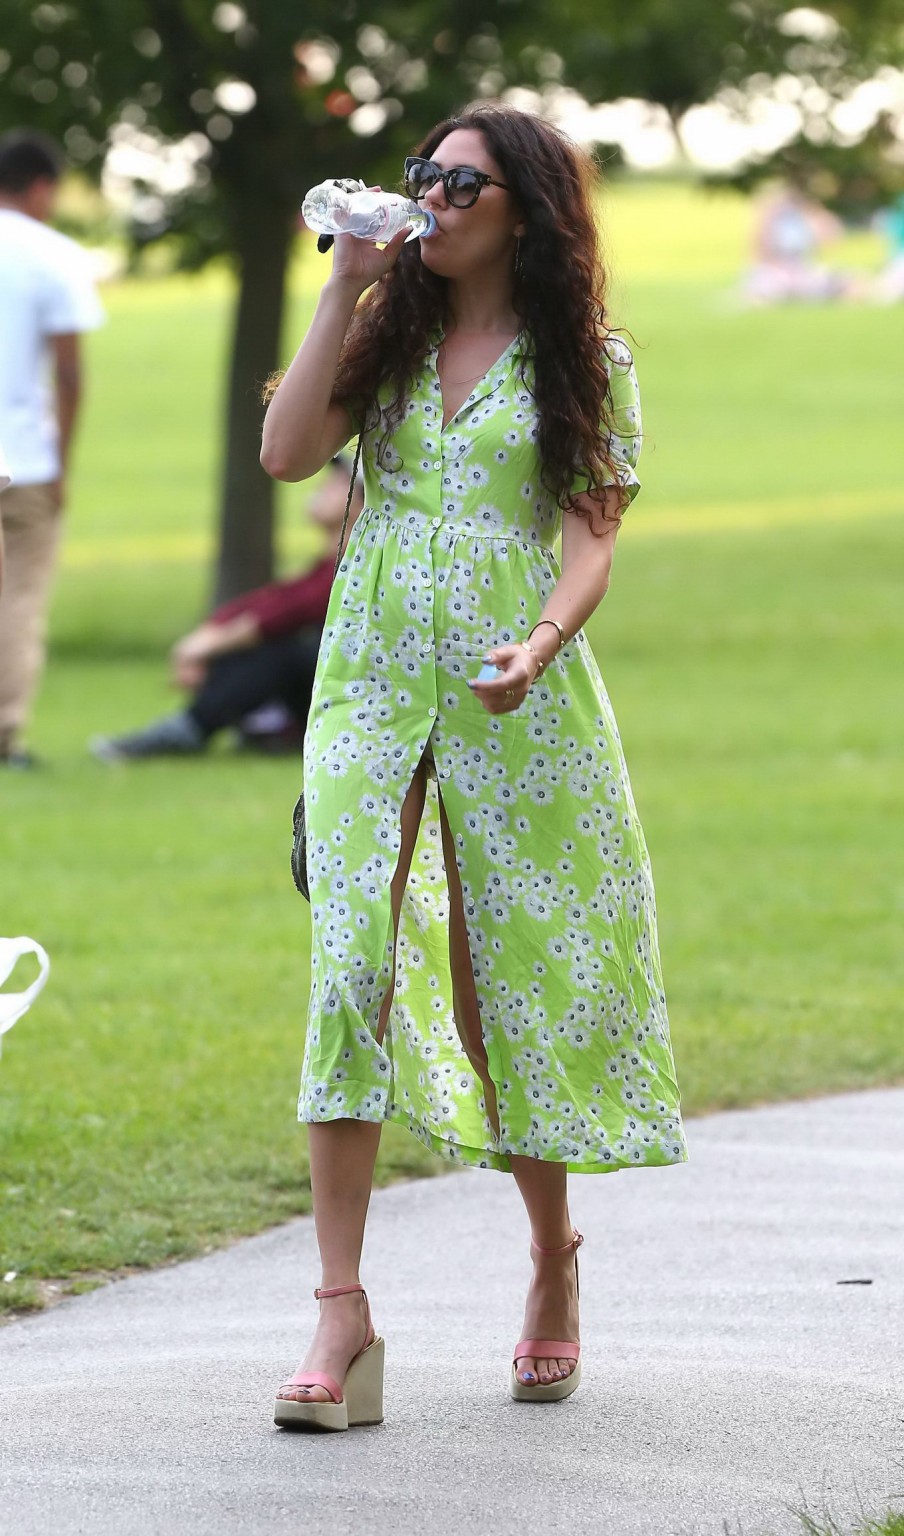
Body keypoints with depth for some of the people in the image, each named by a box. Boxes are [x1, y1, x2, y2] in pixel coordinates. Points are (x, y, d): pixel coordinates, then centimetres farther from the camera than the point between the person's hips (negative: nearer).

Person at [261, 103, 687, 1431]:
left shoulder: (585, 360, 3)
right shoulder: (388, 334, 12)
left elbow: (593, 535, -2)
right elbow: (287, 453, -2)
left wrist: (542, 642, -21)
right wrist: (344, 288, -3)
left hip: (519, 705, -2)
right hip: (374, 689, 2)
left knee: (521, 980, 4)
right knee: (354, 969, -13)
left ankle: (554, 1265, 27)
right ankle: (342, 1314, -18)